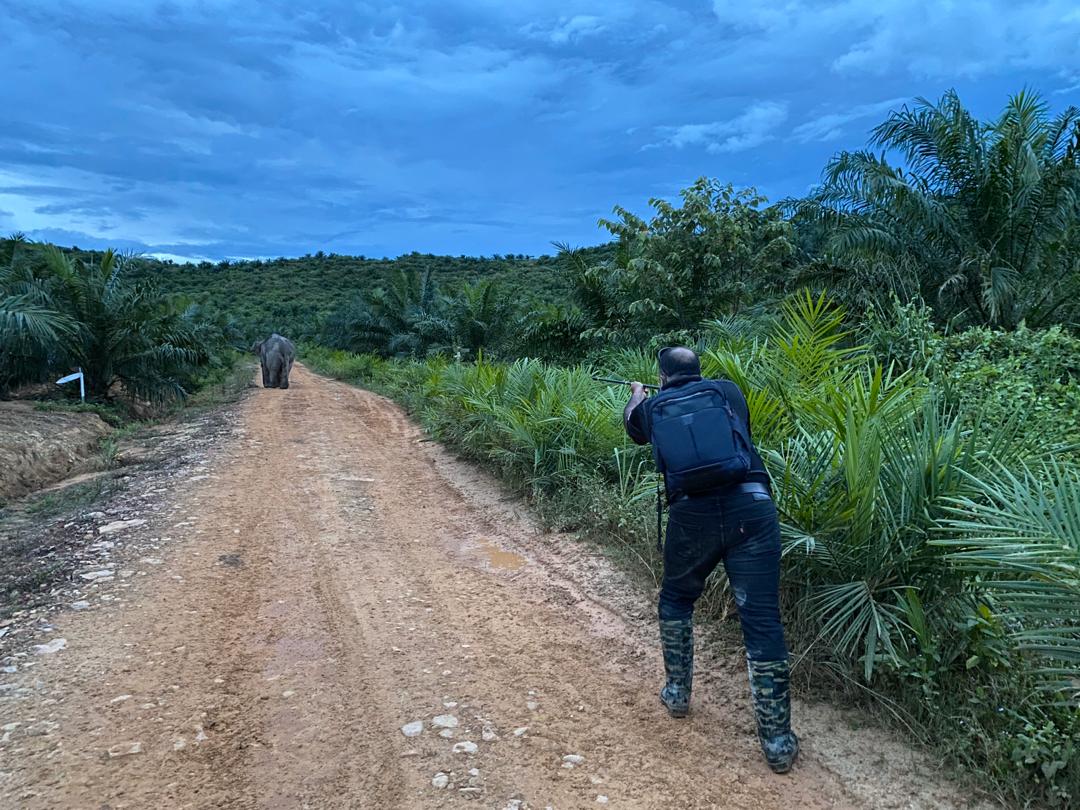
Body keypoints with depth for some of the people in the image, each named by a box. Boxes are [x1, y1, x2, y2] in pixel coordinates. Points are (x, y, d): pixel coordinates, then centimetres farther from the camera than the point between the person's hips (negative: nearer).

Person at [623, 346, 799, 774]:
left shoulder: (653, 407, 16)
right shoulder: (727, 391, 15)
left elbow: (634, 427, 40)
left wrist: (635, 396, 63)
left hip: (693, 515, 1)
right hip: (750, 507, 0)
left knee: (676, 598, 27)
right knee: (761, 619, 3)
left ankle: (677, 693, 37)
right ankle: (778, 740, 8)